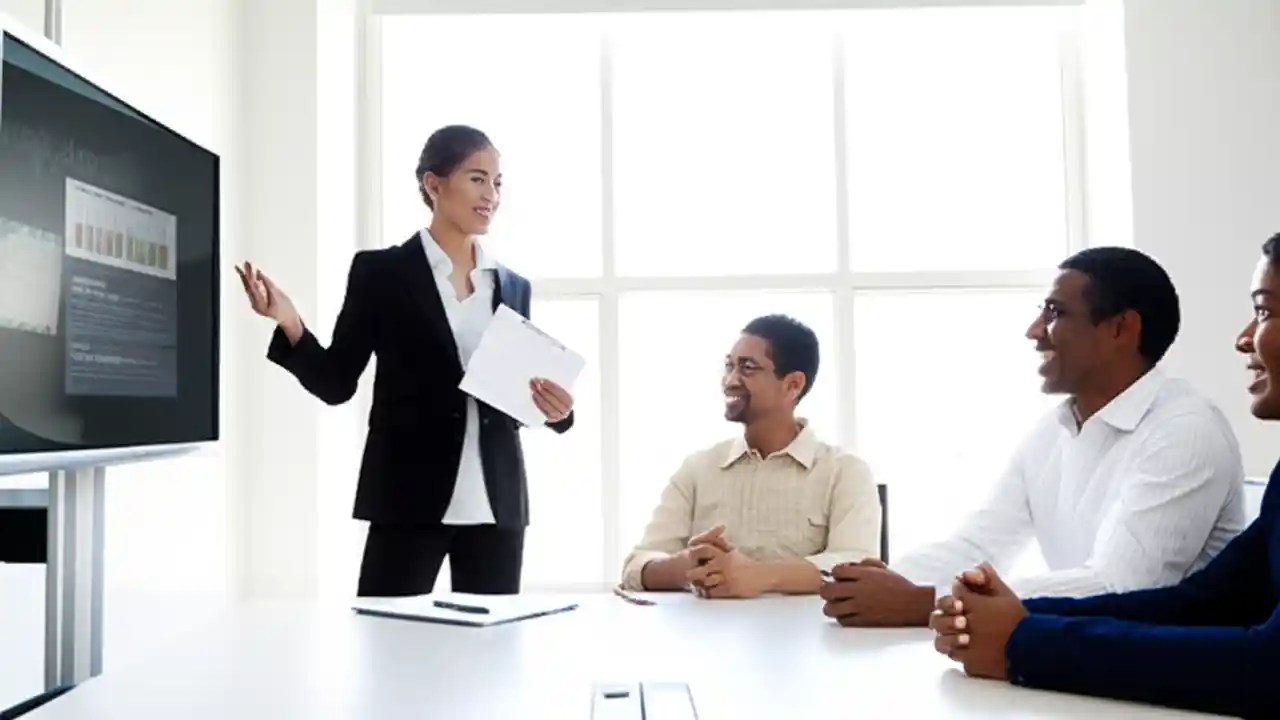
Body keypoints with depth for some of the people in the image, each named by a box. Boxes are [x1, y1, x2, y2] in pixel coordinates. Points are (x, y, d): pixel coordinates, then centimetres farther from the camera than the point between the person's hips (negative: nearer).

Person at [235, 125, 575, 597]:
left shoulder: (512, 287, 11)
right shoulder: (380, 272, 0)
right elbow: (336, 383, 0)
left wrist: (553, 408, -6)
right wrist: (290, 324, -16)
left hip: (496, 502, 4)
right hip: (409, 498, -3)